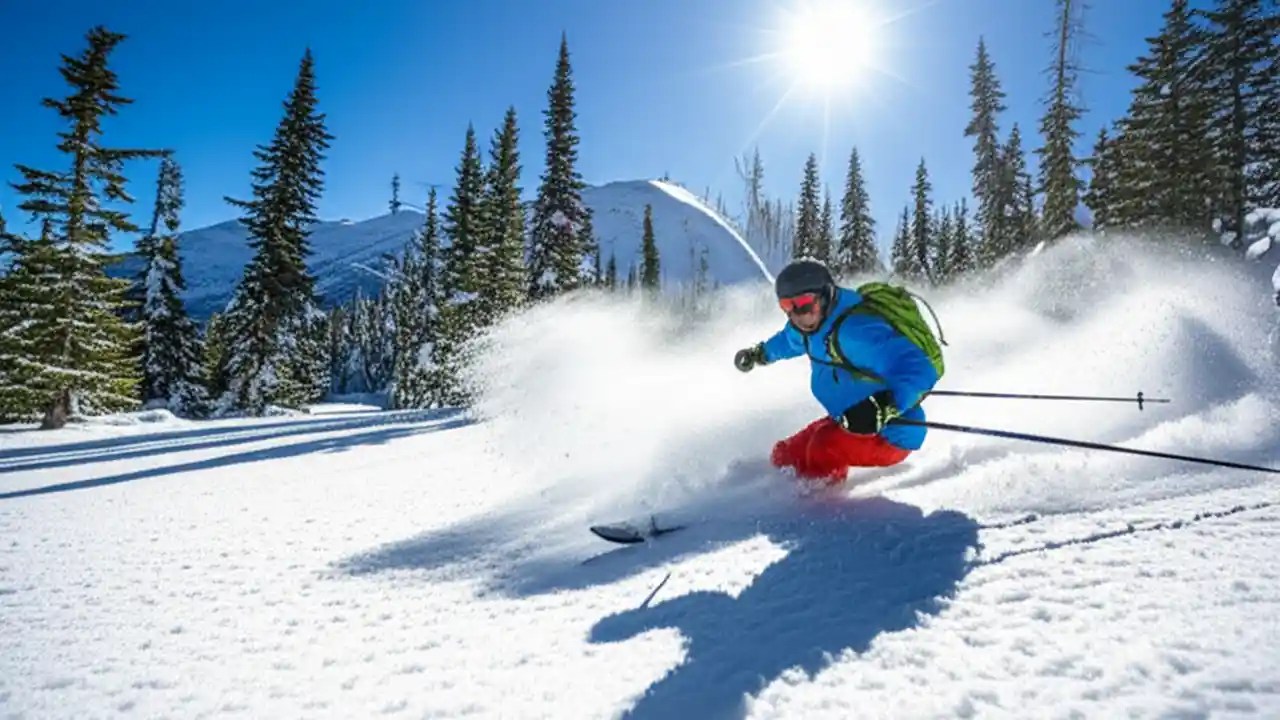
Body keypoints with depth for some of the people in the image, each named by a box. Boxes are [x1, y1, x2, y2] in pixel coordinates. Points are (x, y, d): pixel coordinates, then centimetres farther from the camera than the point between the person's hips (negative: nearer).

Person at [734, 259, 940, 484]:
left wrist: (883, 408, -52)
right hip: (852, 424, 9)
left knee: (825, 447, -31)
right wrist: (761, 353, 40)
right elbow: (792, 338, 25)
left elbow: (919, 370, -38)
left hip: (890, 434, -9)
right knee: (784, 456, 8)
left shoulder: (856, 330, -30)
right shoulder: (817, 324, -2)